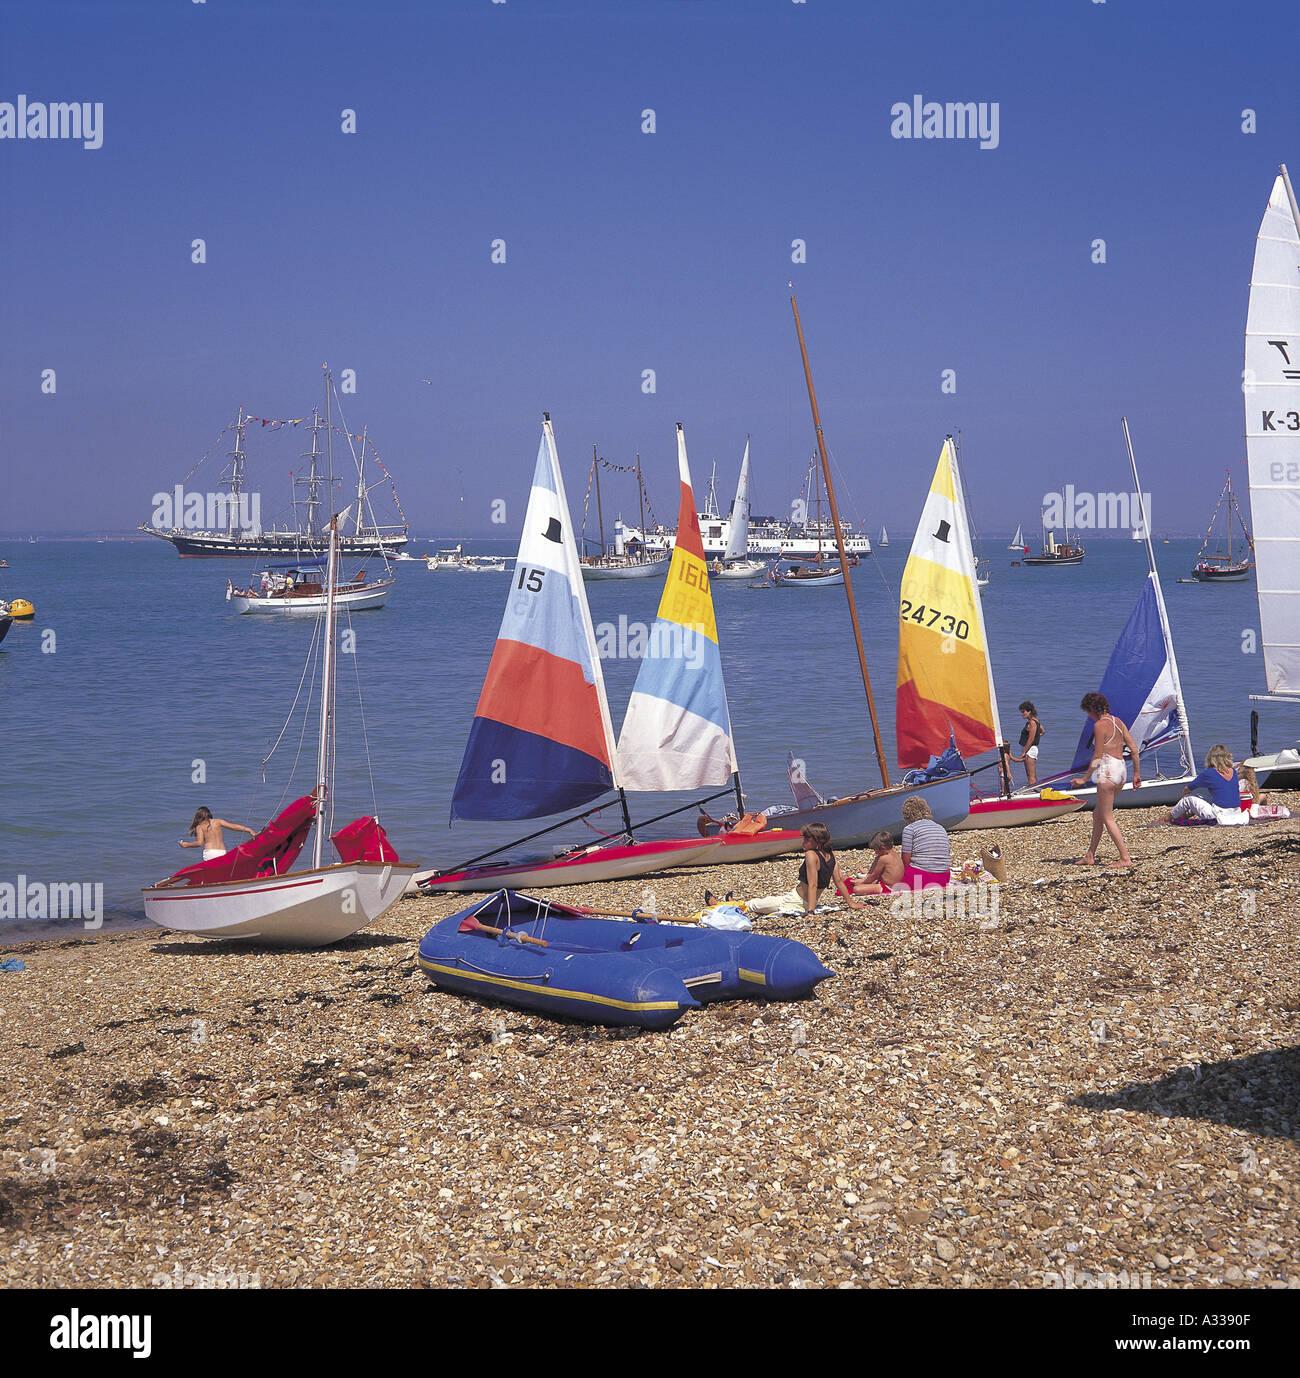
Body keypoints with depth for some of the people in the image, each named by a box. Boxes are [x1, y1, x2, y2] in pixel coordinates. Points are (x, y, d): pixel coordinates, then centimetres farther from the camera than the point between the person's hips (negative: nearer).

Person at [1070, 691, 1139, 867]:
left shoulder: (1100, 725, -10)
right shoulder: (1117, 721, 13)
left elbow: (1097, 756, -12)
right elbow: (1134, 748, 12)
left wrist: (1085, 779, -5)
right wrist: (1137, 774, 17)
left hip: (1107, 770, -9)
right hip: (1121, 770, 9)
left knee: (1107, 818, -4)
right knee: (1097, 814, 17)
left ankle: (1125, 858, -9)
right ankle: (1090, 856, 22)